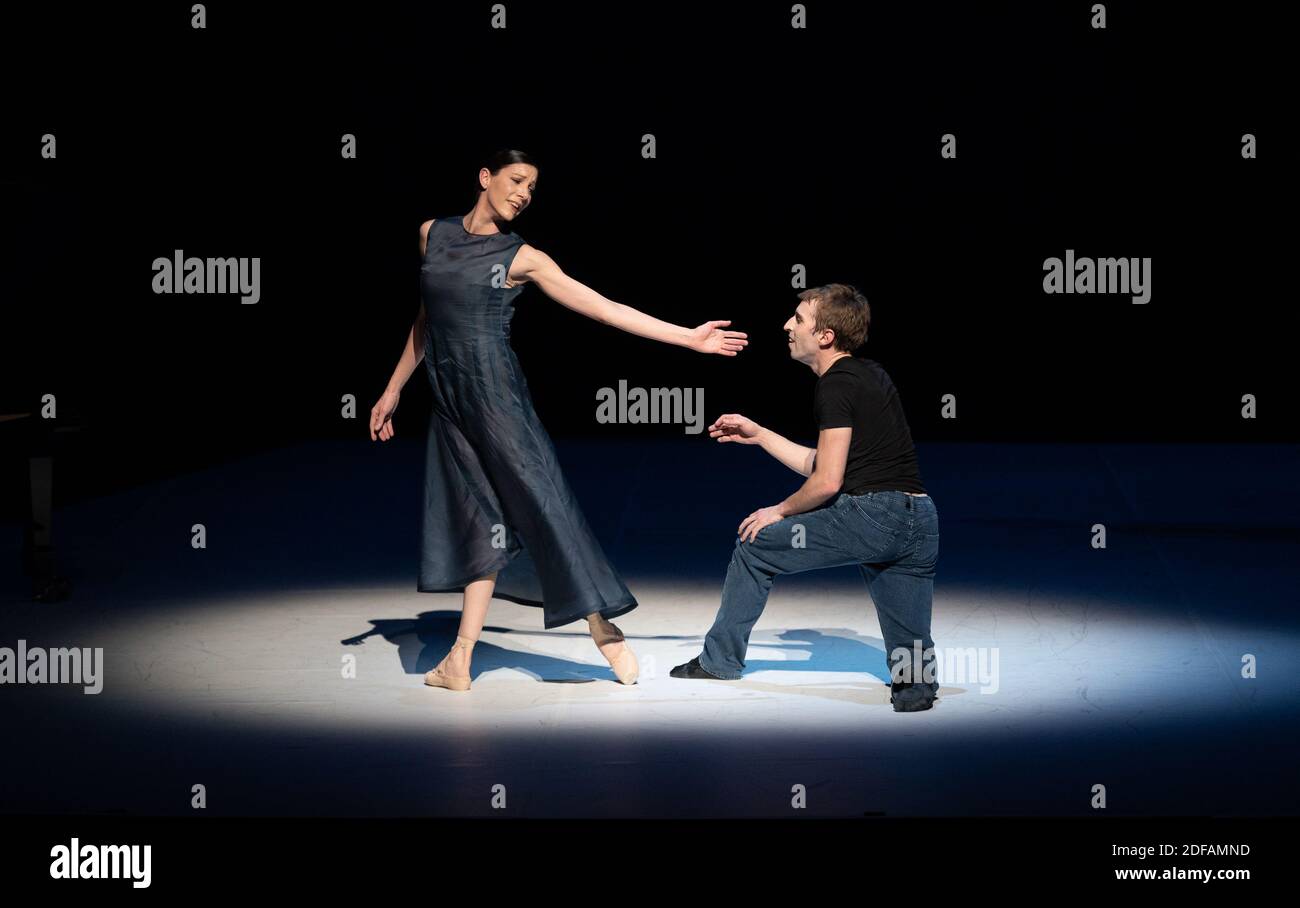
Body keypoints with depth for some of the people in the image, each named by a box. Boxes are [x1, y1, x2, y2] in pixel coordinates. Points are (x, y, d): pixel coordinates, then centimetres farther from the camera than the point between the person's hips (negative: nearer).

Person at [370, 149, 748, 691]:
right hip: (448, 402, 4)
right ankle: (459, 663, 5)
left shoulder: (522, 258, -1)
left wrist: (688, 338, -8)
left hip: (494, 392, -3)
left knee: (539, 501, -7)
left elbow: (602, 308, -3)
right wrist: (394, 389, 23)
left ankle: (604, 630, 0)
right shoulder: (433, 234, 10)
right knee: (475, 521, 4)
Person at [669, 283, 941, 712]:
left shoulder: (836, 385, -5)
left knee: (755, 545, 13)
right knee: (911, 663, 13)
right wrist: (758, 435, 33)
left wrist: (779, 512, 7)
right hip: (921, 523, 8)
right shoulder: (870, 375, 23)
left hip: (871, 514, -8)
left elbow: (827, 482, -11)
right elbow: (821, 465, 28)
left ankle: (720, 660, 22)